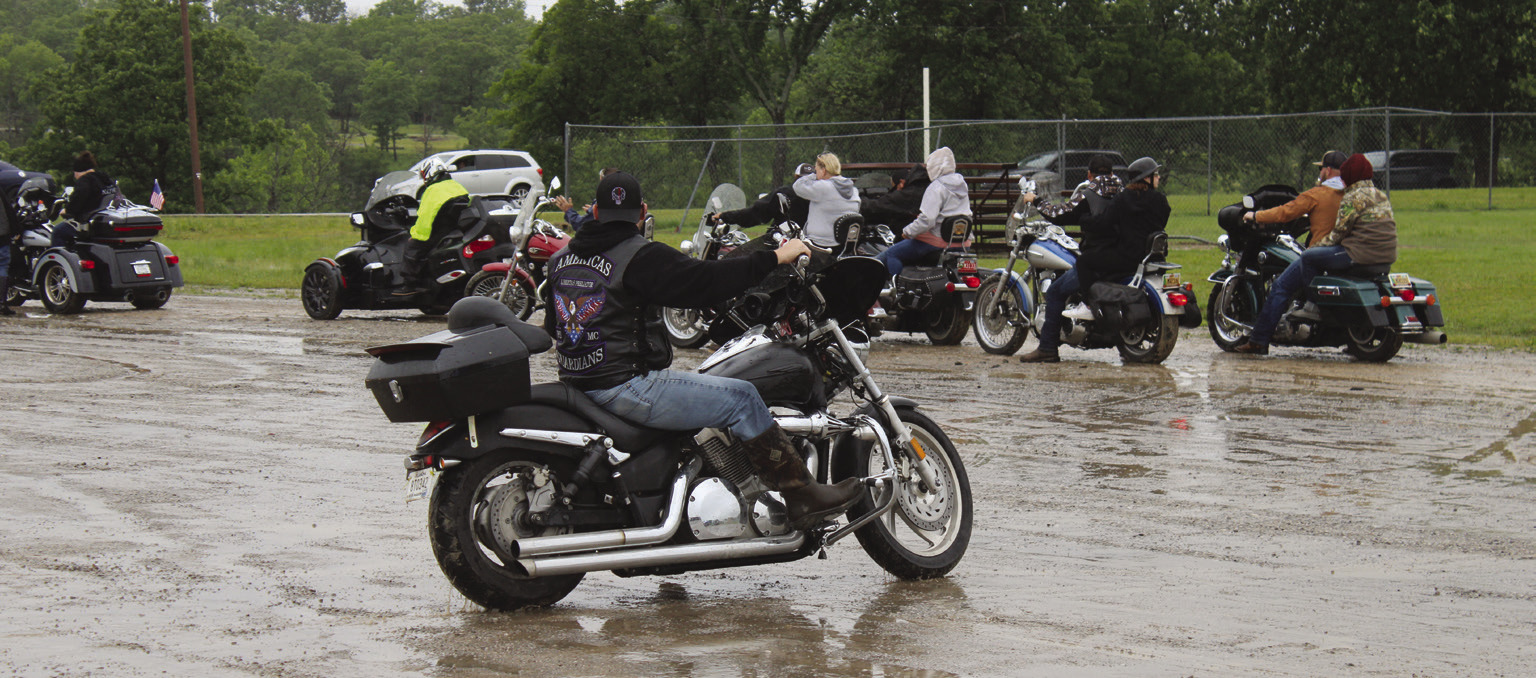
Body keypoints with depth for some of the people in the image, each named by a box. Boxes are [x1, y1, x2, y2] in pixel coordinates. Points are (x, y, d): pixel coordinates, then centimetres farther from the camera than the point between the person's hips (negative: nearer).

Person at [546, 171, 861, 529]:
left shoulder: (561, 258, 12)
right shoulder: (641, 256, -13)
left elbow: (552, 325, 25)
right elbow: (703, 281, -20)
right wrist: (774, 257, -13)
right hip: (624, 386, -9)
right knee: (740, 397, -9)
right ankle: (803, 497, -9)